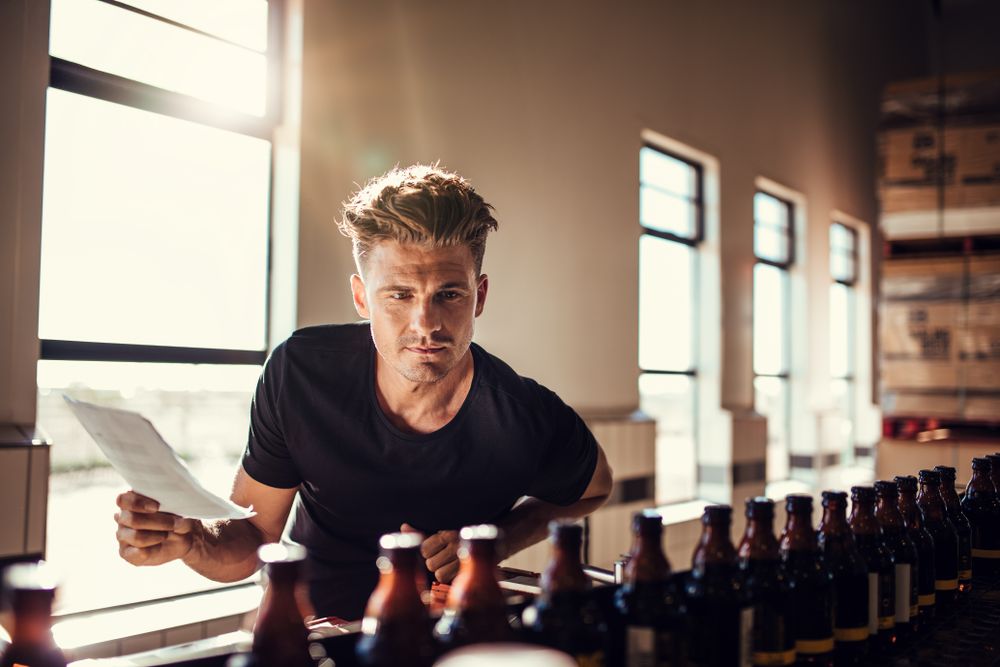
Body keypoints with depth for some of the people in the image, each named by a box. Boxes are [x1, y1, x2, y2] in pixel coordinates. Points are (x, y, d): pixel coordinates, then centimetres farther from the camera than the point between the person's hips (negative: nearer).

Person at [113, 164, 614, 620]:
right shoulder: (299, 373, -17)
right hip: (310, 628, 0)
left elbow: (595, 487, 3)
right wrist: (190, 540, -28)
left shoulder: (532, 423, -22)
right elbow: (253, 537, -5)